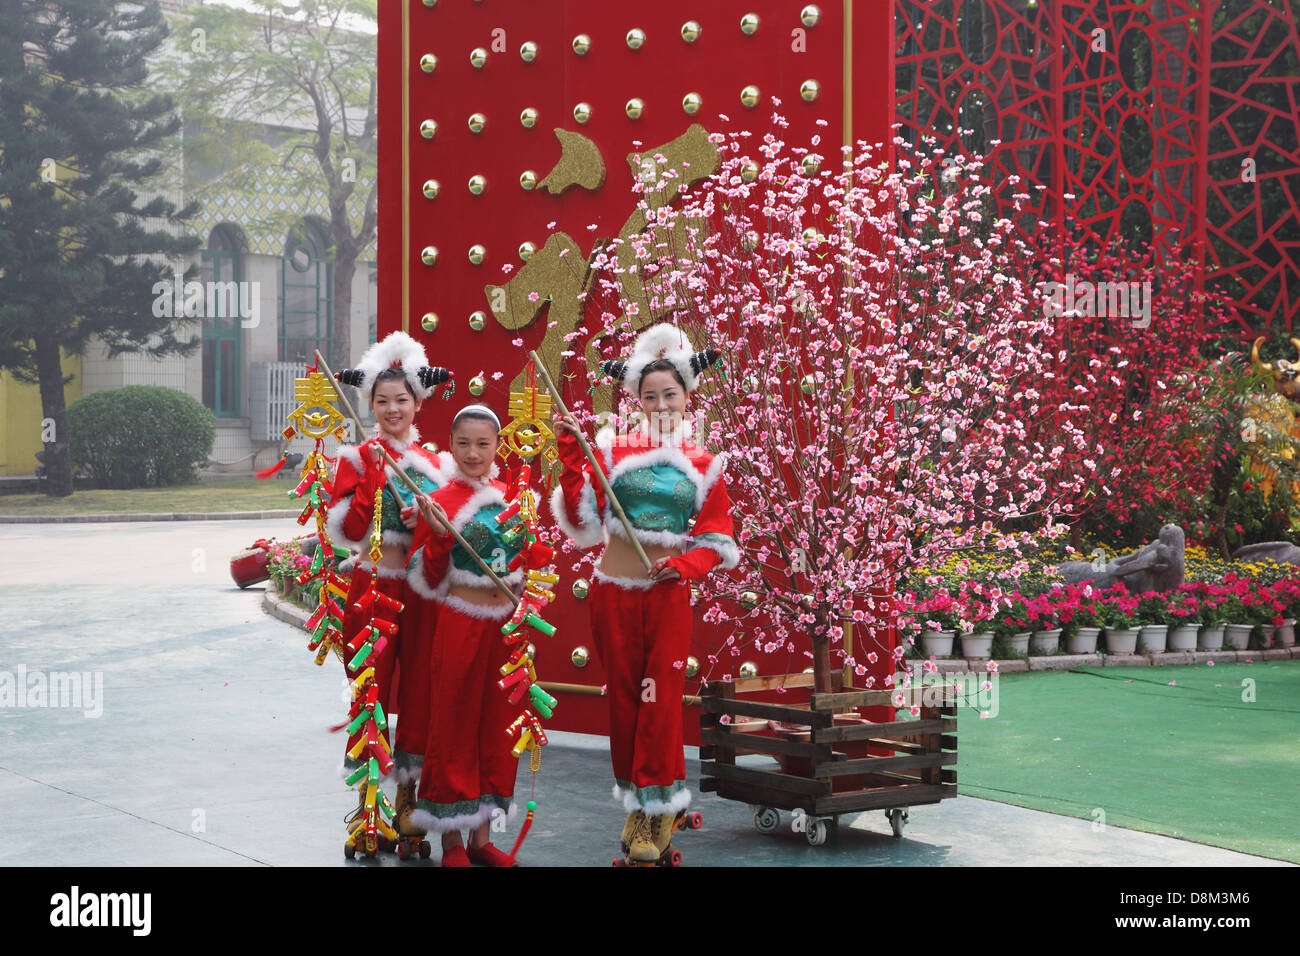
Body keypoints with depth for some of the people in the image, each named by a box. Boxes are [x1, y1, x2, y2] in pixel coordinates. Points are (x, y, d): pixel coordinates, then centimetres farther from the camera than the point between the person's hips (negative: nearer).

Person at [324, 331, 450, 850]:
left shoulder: (435, 462, 8)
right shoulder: (358, 458, 0)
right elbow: (346, 528, -10)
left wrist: (425, 520, -10)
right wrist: (377, 478, -18)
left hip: (424, 591, 3)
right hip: (373, 587, -3)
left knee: (418, 693, 6)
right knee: (371, 691, 1)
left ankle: (406, 801, 17)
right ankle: (365, 802, 11)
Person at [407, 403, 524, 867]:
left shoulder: (511, 496, 8)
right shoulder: (441, 502, -7)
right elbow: (427, 582, -7)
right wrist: (438, 535, -22)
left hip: (506, 627, 5)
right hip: (460, 625, -5)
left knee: (497, 725, 10)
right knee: (454, 727, 1)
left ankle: (482, 836, 21)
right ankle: (452, 841, 11)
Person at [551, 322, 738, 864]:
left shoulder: (702, 466, 4)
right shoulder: (612, 449, 1)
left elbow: (716, 540, 6)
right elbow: (583, 523, -6)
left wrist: (685, 564, -13)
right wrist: (571, 459, -15)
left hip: (669, 595, 0)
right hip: (614, 593, 1)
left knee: (661, 699, -3)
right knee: (623, 697, 7)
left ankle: (658, 812, 9)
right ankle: (637, 806, 19)